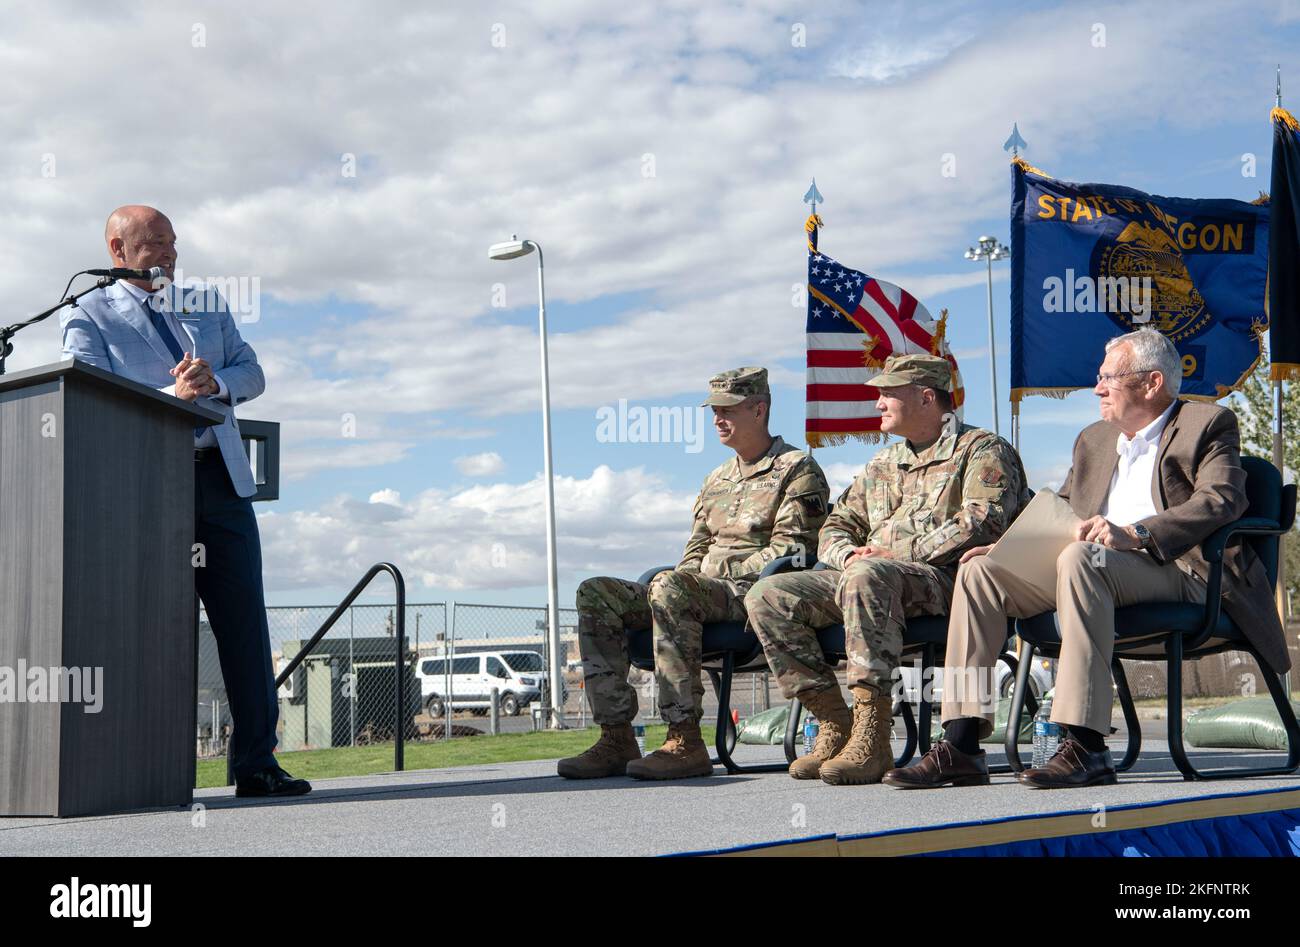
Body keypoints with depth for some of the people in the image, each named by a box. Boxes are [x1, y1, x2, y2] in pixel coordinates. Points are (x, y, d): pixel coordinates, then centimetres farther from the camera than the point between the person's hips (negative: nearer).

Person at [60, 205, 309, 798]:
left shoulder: (205, 304, 21)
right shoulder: (88, 317, 5)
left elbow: (252, 373, 14)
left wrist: (215, 383, -8)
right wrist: (172, 395, -20)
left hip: (221, 479, 4)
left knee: (244, 622, 0)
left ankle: (255, 763, 3)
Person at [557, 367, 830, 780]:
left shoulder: (797, 469, 2)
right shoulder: (717, 480, 27)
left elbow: (791, 552, -9)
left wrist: (720, 571, -14)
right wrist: (684, 579, 1)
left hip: (756, 594, -8)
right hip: (706, 594, 8)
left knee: (669, 587, -37)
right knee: (596, 593, -8)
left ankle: (685, 742, -38)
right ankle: (617, 738, -18)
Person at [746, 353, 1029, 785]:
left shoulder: (982, 449, 7)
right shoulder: (882, 465, 29)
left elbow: (981, 522, -12)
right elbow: (835, 527, 26)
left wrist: (899, 553, -16)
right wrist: (849, 553, 0)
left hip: (943, 579, -7)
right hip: (870, 581, 7)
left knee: (866, 576, -40)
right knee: (768, 595, -12)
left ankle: (871, 739, -40)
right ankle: (835, 725, -13)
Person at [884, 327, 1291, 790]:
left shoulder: (1208, 424, 3)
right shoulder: (1094, 439, 25)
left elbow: (1221, 498, -15)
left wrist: (1135, 534, -28)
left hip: (1180, 570, -7)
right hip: (1094, 570, 7)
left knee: (1080, 558, -36)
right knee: (981, 570, -11)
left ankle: (1086, 747, -40)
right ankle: (961, 747, -18)